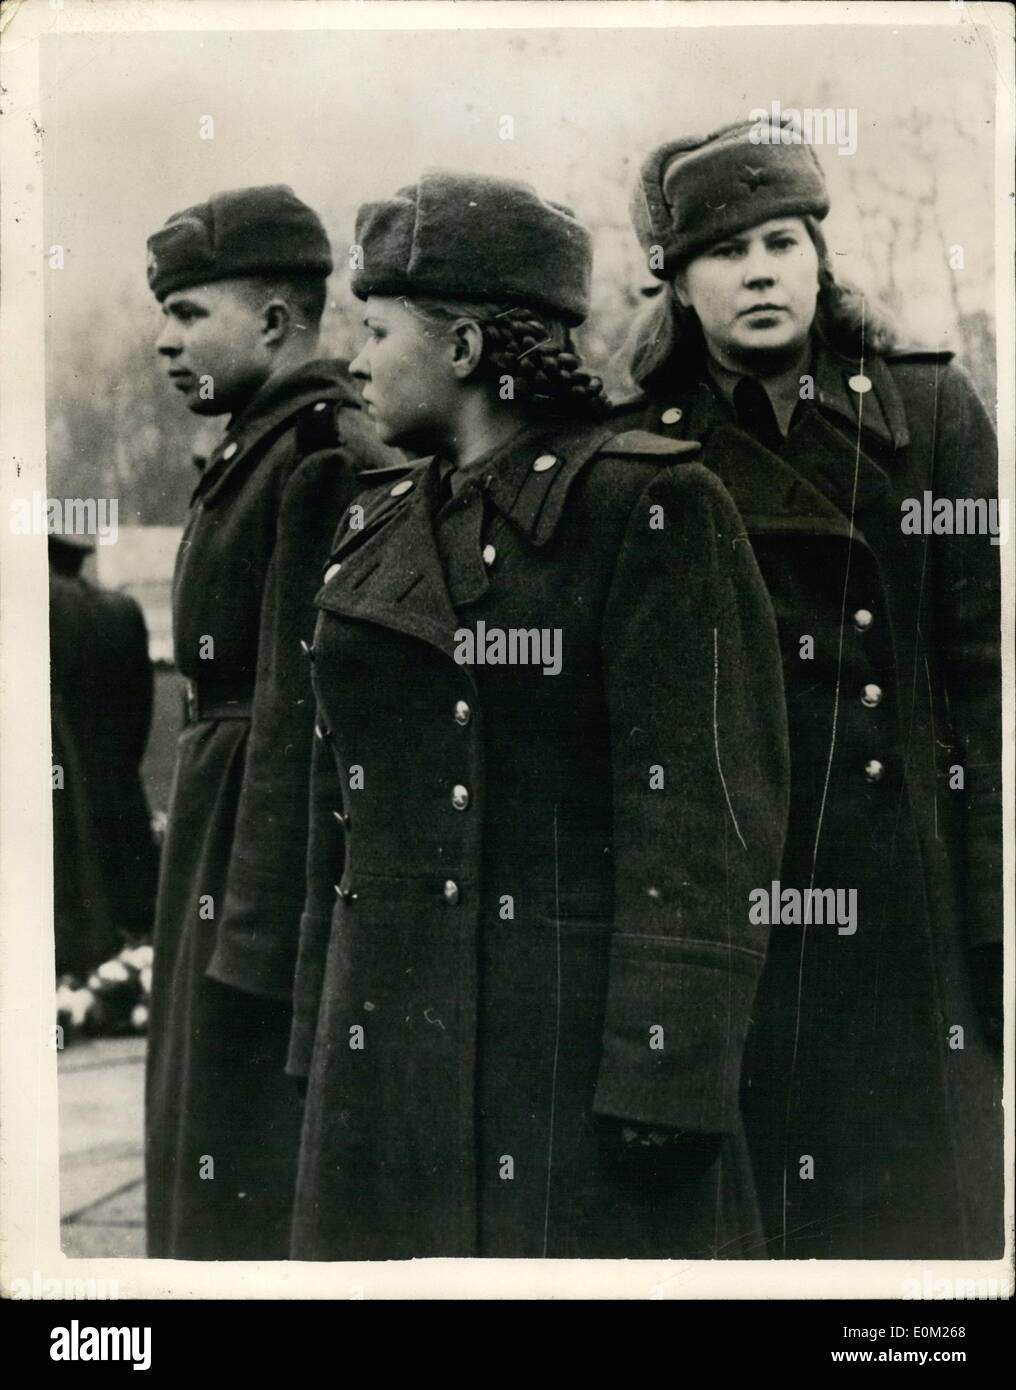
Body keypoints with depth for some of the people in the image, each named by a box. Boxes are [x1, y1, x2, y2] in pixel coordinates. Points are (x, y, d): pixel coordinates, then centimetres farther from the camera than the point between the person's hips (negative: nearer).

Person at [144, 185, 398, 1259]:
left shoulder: (319, 464, -17)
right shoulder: (258, 453, 13)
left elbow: (303, 711, -22)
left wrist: (257, 927, -21)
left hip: (271, 854, -10)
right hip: (227, 831, 10)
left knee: (253, 1173, -1)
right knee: (207, 1144, 18)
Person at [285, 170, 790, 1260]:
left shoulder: (649, 509, -8)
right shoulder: (374, 534, 13)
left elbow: (704, 813, -13)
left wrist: (667, 1080, -17)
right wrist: (319, 1041, 16)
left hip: (578, 1048, -6)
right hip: (389, 1066, 6)